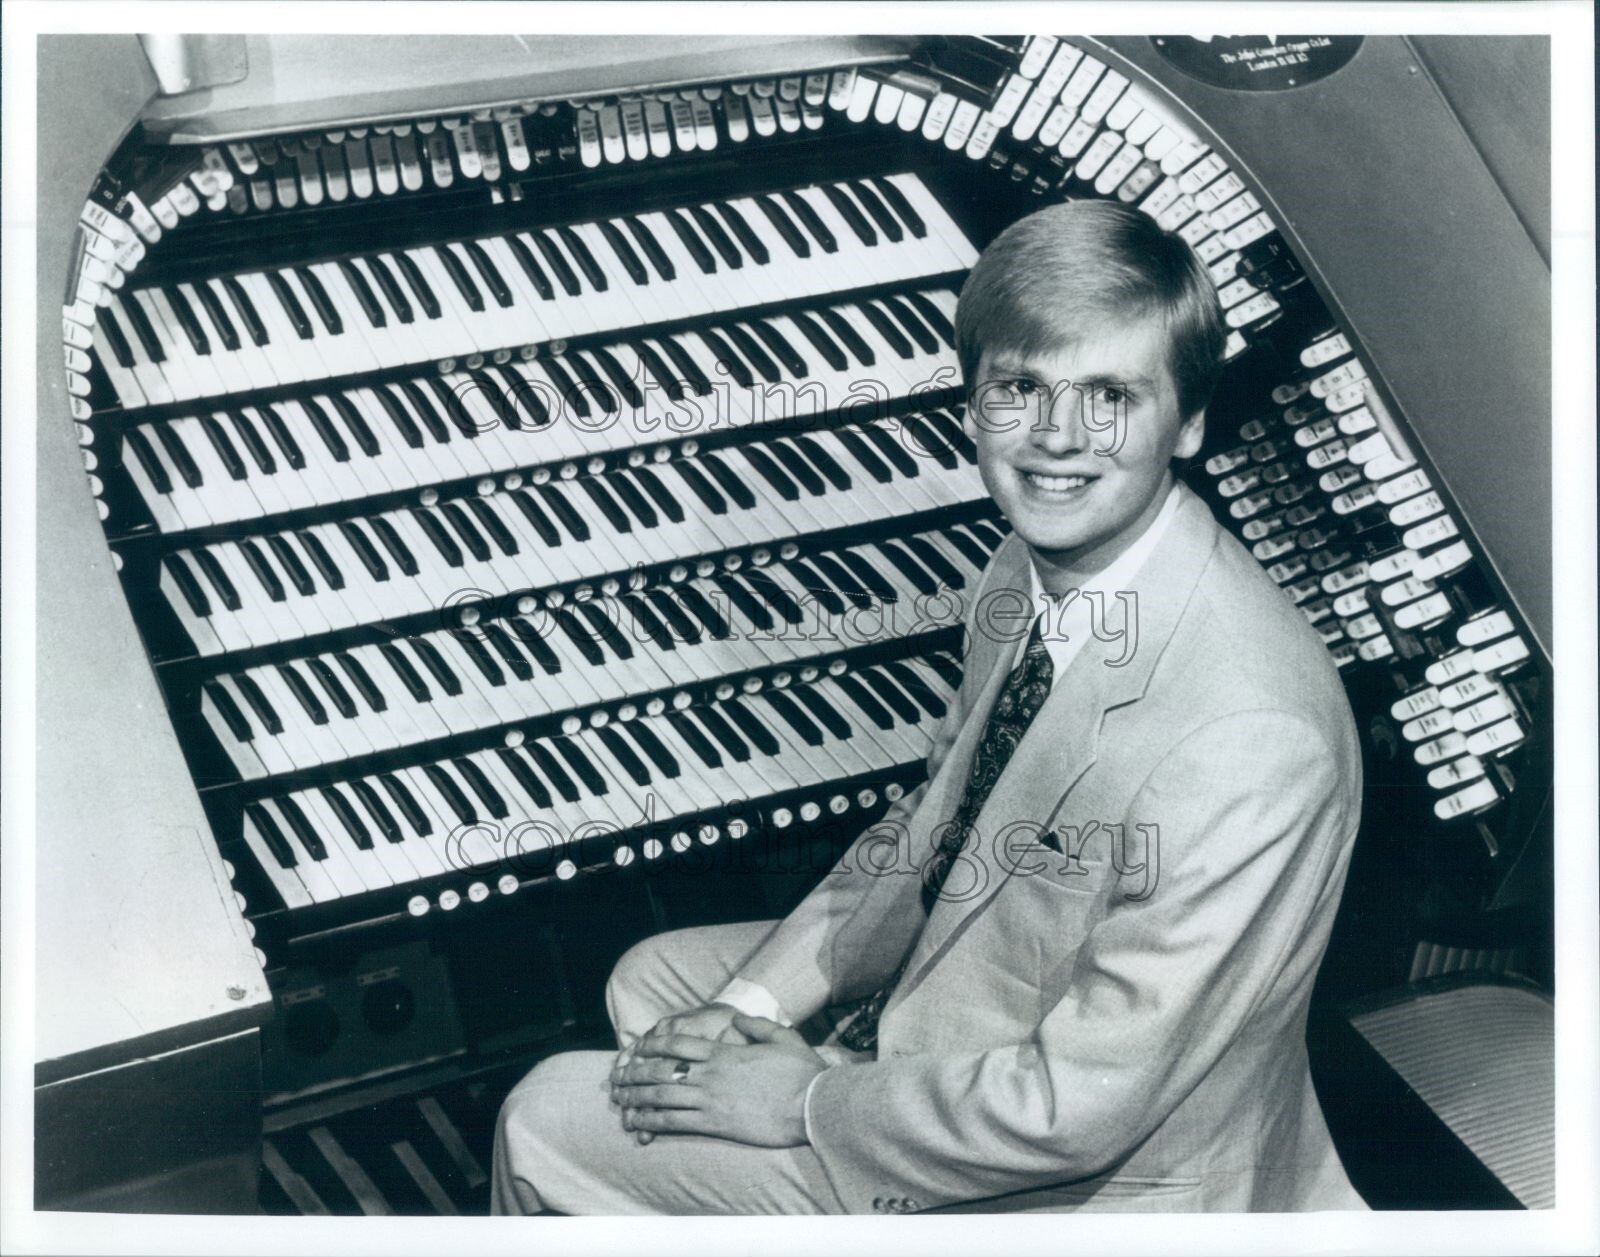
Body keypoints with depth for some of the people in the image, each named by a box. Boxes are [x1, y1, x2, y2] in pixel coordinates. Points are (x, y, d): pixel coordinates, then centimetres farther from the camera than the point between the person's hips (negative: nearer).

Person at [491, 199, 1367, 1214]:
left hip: (1086, 1181, -7)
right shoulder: (1033, 570, -8)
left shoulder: (1250, 737, -35)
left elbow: (1078, 1109, -29)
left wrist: (805, 1100, -17)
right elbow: (930, 826, 7)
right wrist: (755, 999, -3)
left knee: (552, 1126, -1)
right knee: (651, 983, 20)